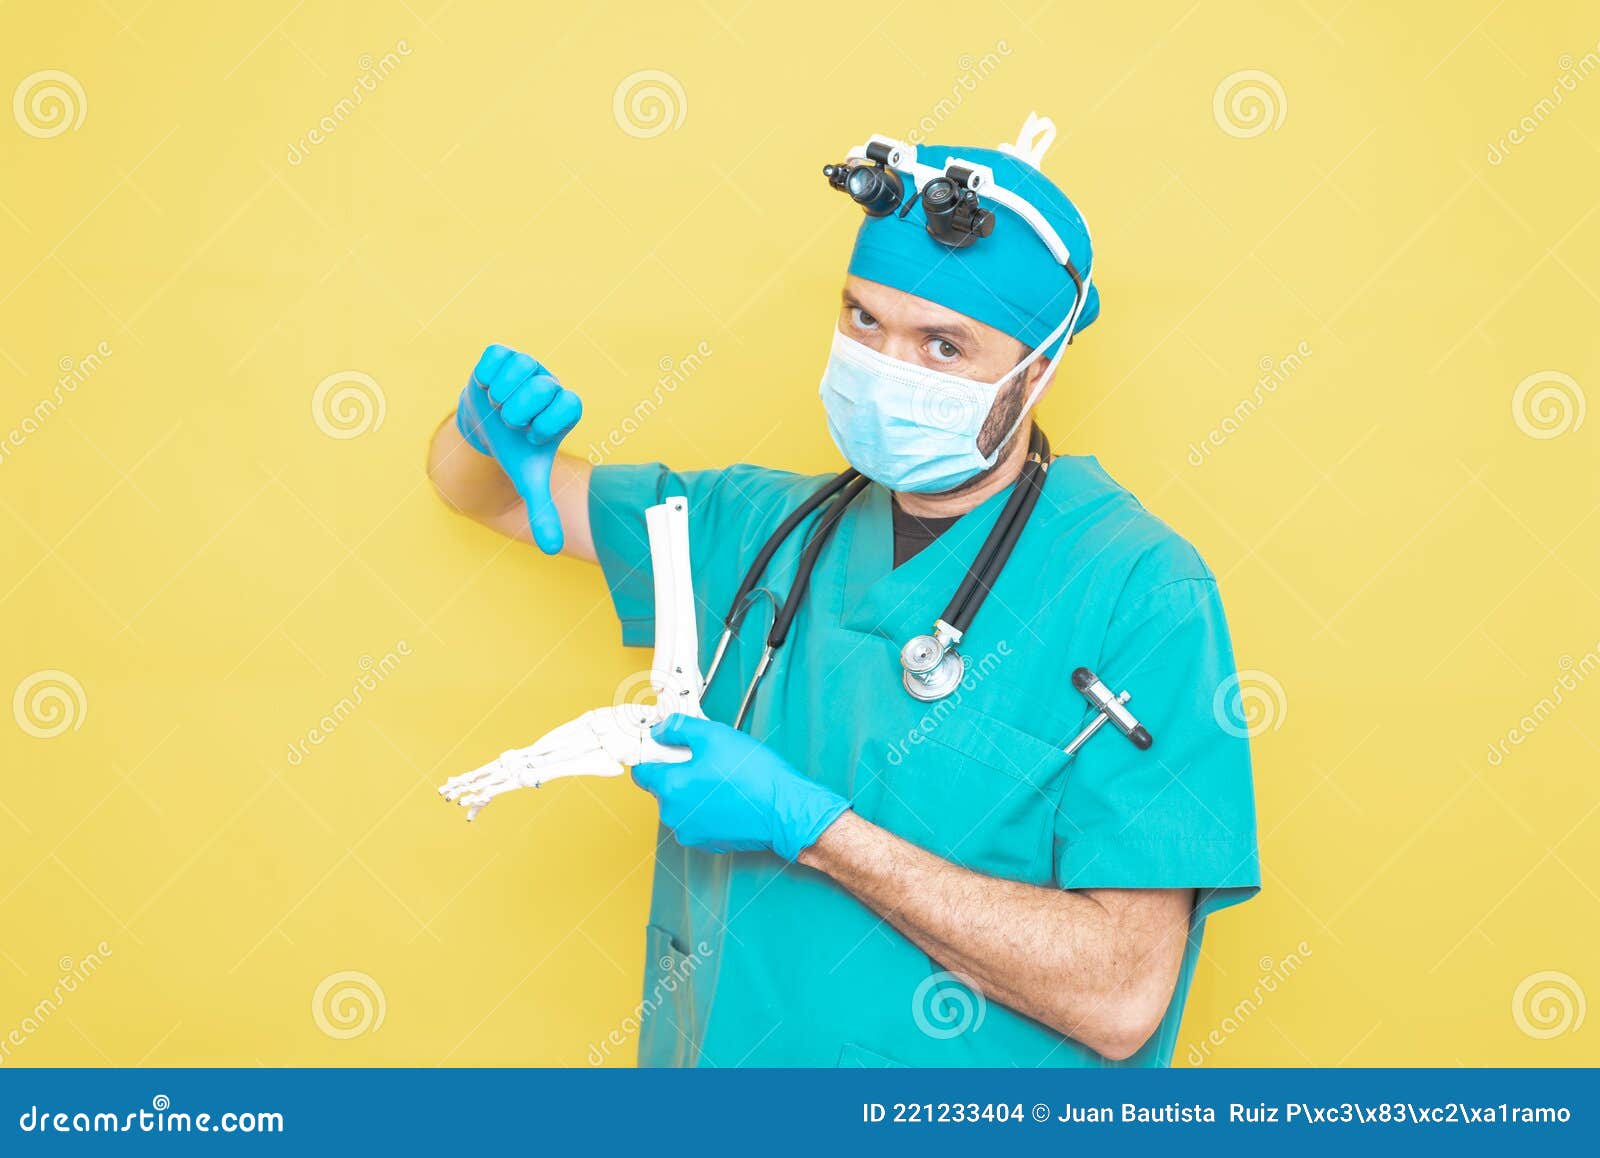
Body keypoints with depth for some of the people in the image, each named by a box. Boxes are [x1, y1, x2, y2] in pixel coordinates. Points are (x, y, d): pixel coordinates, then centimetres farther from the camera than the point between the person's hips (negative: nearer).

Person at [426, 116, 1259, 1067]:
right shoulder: (770, 526, 5)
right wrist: (493, 432, -4)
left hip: (950, 1124, -5)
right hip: (704, 1048, 6)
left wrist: (806, 824, -18)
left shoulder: (1135, 587, -12)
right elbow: (479, 487, 18)